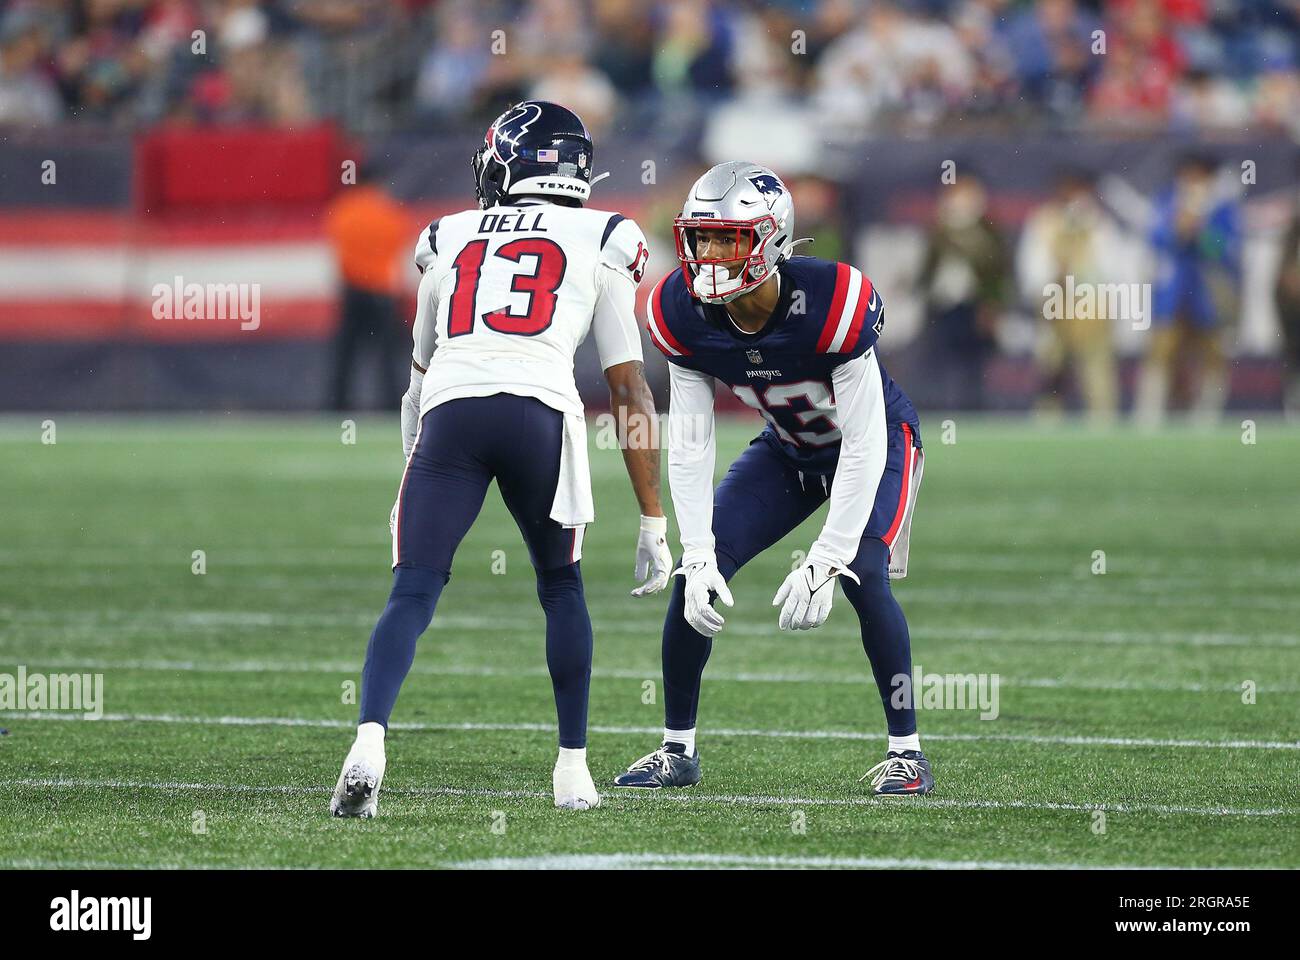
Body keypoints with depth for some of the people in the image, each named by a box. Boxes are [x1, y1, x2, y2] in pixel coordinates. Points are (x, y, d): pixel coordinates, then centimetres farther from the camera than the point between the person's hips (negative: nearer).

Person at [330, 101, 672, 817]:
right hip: (539, 409, -1)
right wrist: (653, 524, 19)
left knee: (411, 596, -2)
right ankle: (572, 769, 20)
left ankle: (368, 745, -25)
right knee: (561, 588, 21)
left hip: (450, 410, 1)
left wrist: (412, 474, 50)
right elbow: (630, 391, 17)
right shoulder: (601, 243, 20)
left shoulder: (450, 240, 27)